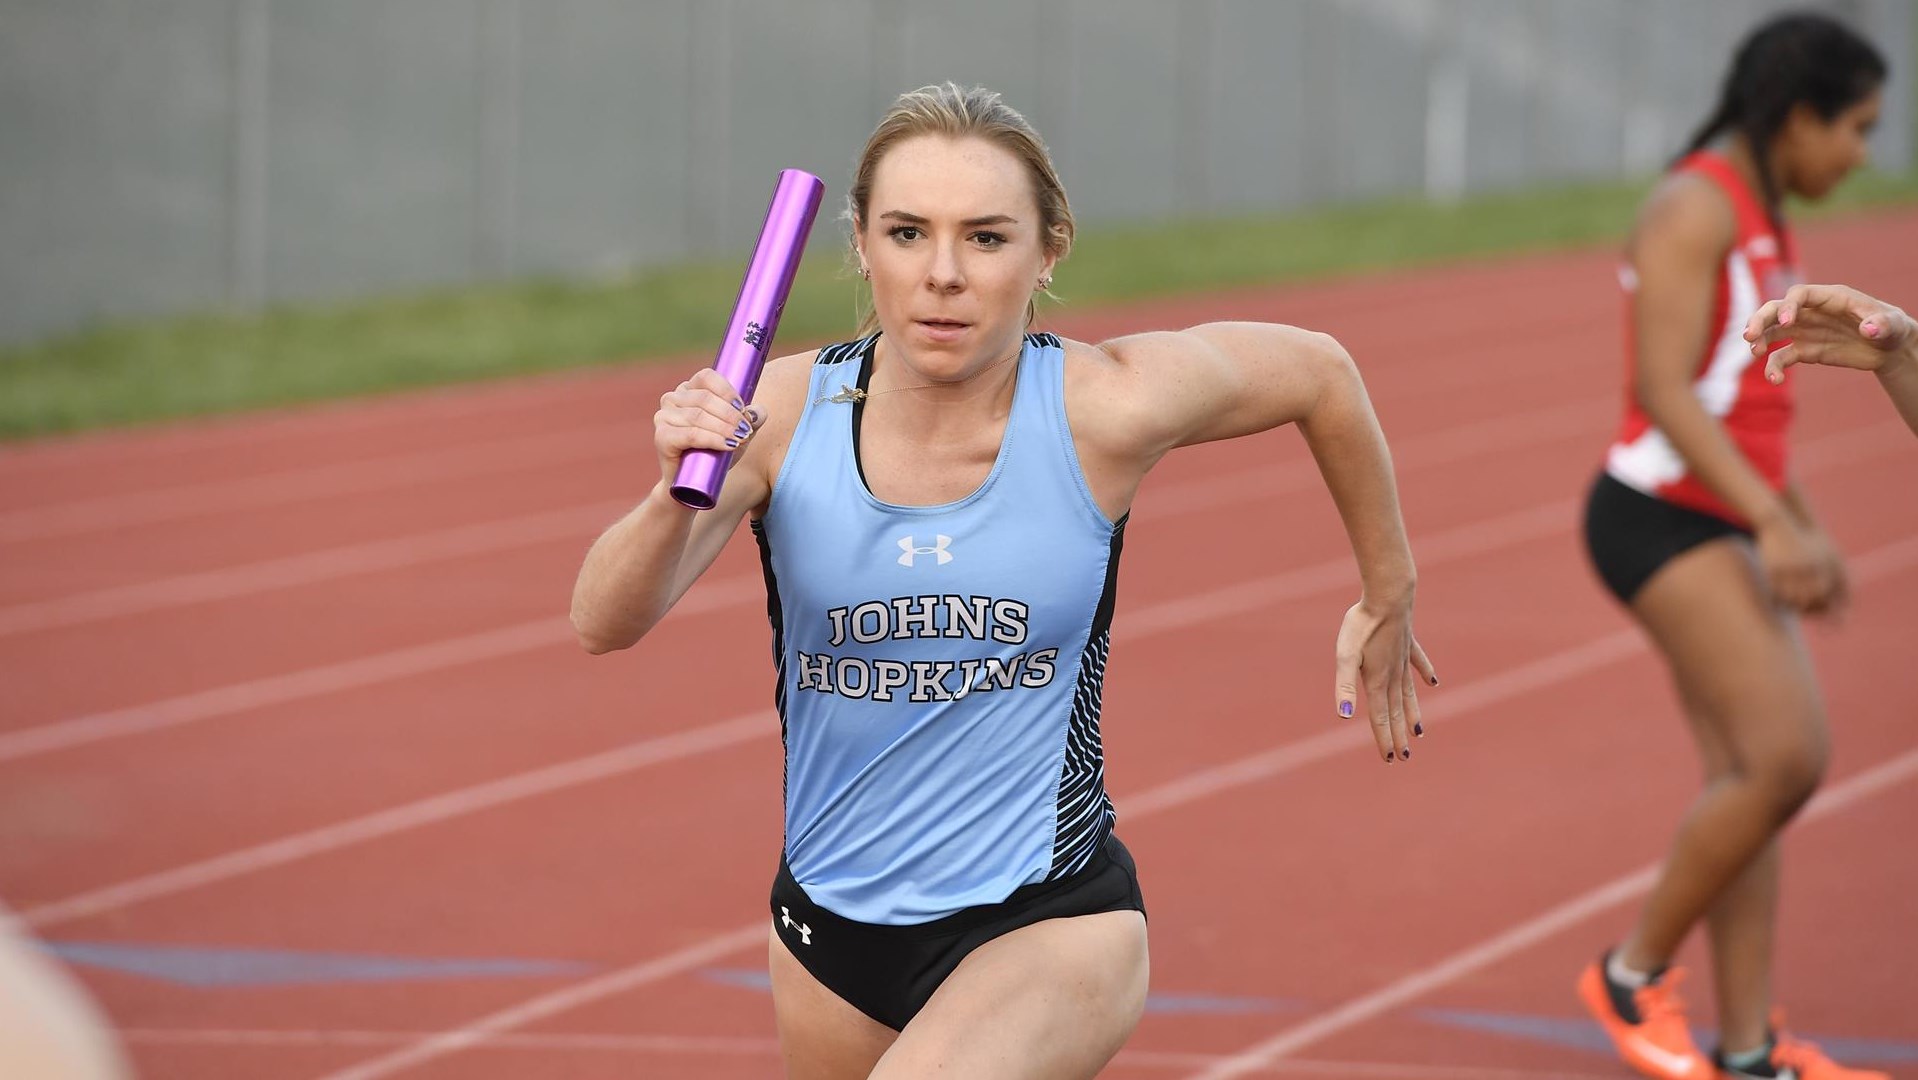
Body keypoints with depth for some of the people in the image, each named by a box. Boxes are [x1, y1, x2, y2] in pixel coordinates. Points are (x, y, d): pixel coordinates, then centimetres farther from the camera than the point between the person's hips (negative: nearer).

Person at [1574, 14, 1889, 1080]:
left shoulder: (1760, 221, 17)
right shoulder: (1694, 209, -13)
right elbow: (1664, 392, -20)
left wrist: (1806, 525, 22)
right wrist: (1773, 522, -24)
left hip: (1726, 529, 9)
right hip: (1662, 516, -9)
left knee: (1752, 779, 2)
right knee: (1784, 759, -17)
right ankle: (1635, 973, -3)